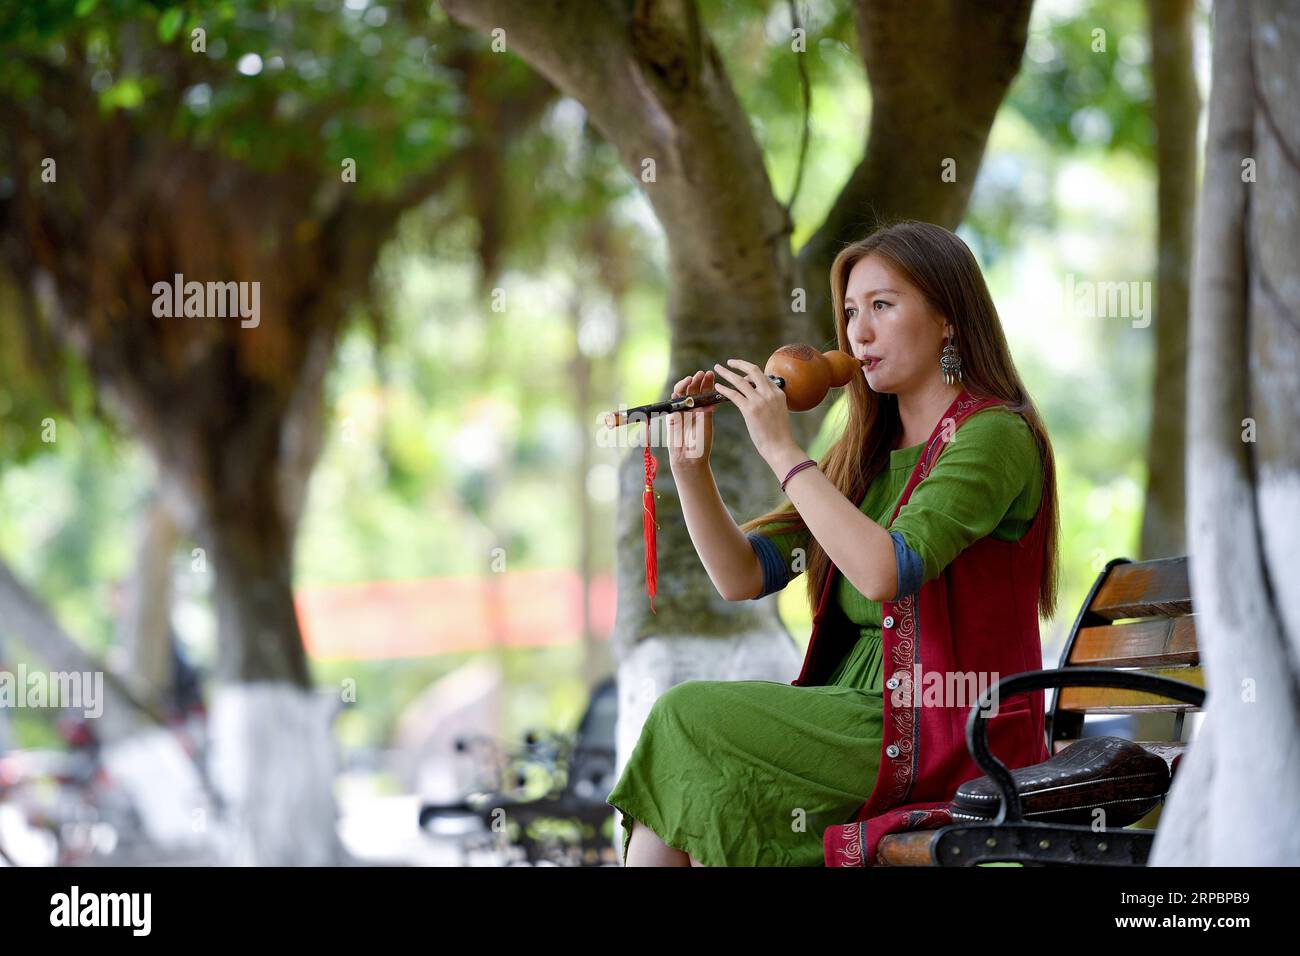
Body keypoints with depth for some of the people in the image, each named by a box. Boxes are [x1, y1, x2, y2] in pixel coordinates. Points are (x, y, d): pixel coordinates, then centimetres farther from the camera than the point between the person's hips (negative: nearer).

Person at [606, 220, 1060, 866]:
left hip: (943, 738, -7)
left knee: (686, 717, -15)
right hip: (860, 713, 8)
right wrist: (691, 469, -7)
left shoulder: (994, 436, -10)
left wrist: (782, 450, -21)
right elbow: (740, 576, 8)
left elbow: (886, 572, -26)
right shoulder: (872, 450, 15)